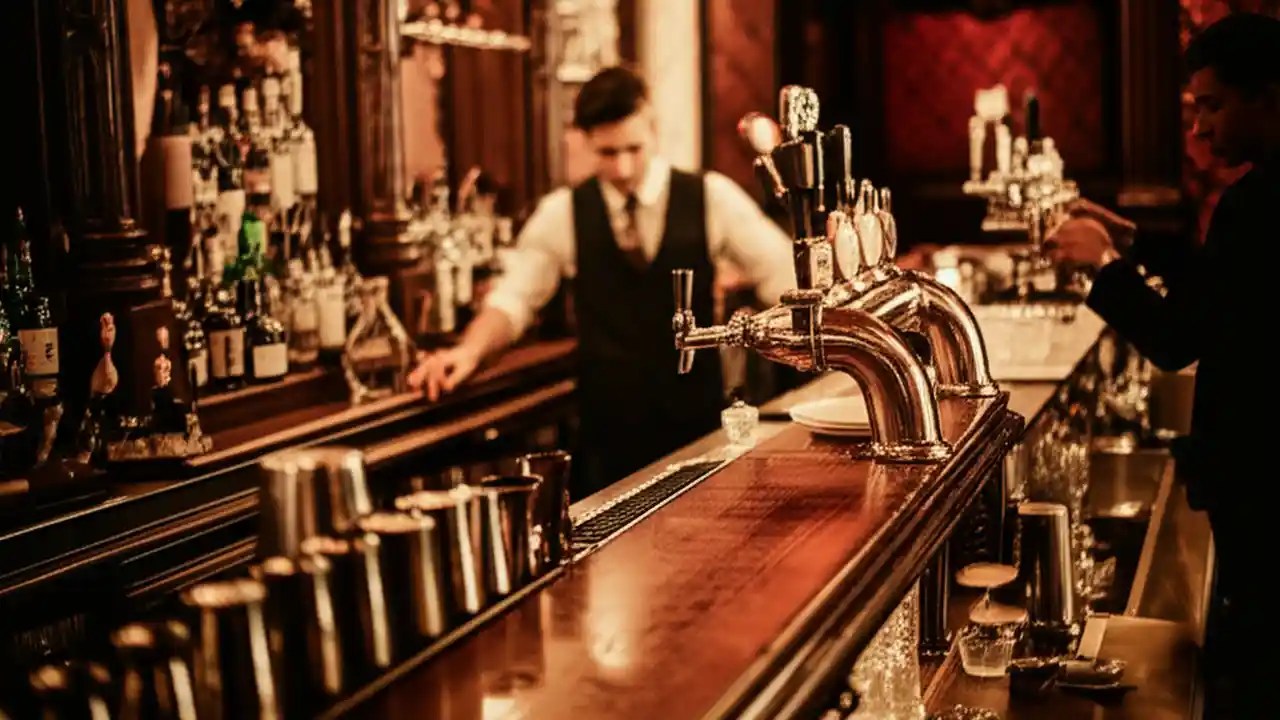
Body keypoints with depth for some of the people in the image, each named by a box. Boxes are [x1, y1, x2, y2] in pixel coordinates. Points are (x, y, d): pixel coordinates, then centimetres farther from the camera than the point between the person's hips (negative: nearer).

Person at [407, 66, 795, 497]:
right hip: (607, 433, 0)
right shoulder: (562, 213, 0)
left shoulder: (711, 197, -2)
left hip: (698, 427, 0)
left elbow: (787, 279, 0)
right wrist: (470, 351, -16)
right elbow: (514, 298, 3)